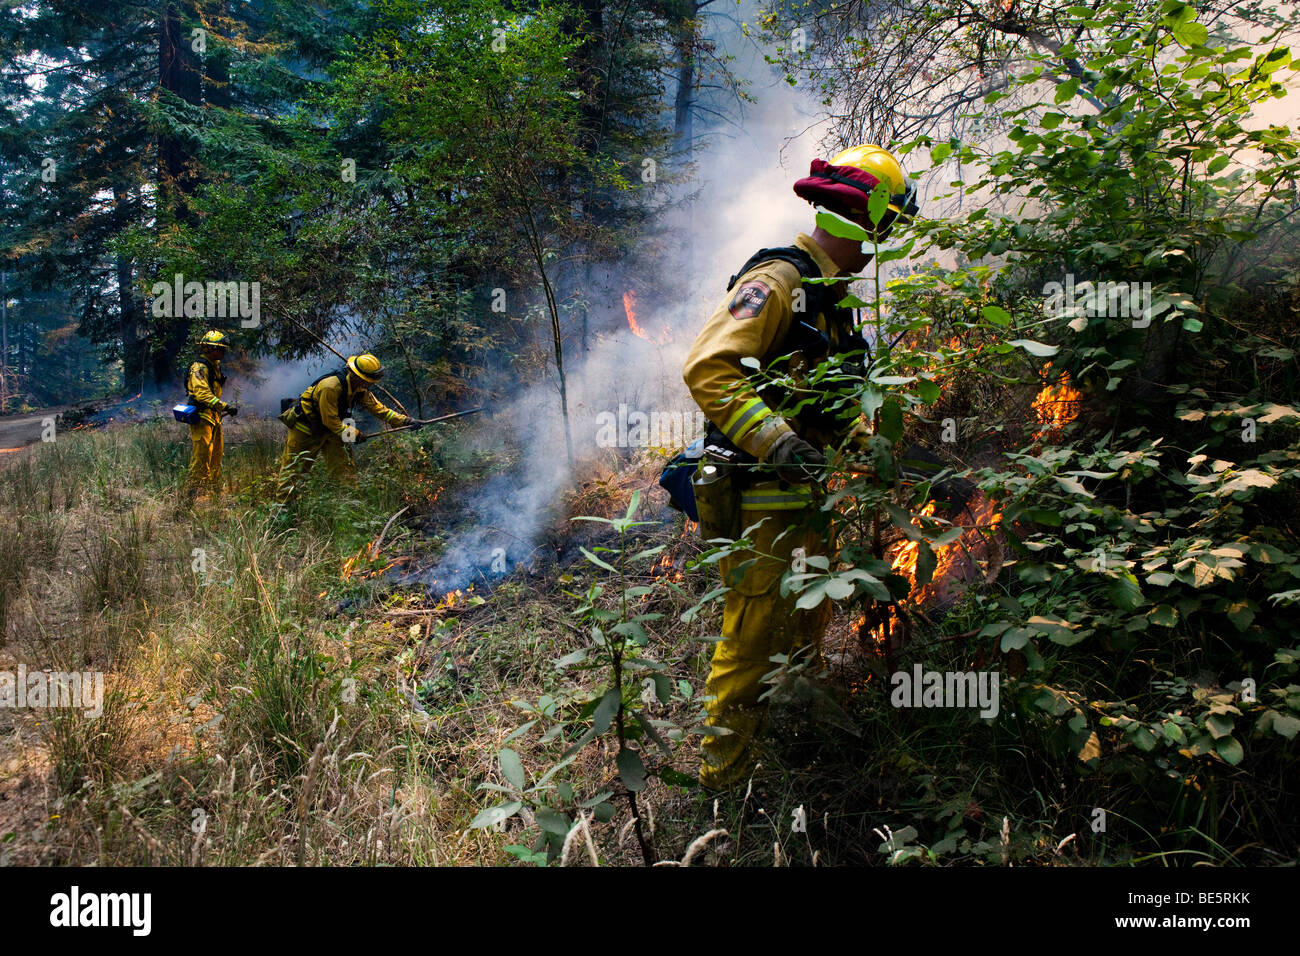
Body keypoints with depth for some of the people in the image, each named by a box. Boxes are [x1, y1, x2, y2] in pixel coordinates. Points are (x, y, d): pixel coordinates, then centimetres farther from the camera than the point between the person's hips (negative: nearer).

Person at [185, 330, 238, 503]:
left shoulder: (214, 367, 18)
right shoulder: (199, 368, -14)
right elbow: (202, 393, -26)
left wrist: (223, 408, 28)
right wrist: (225, 406, -32)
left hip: (213, 418, 10)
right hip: (201, 418, -10)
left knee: (216, 458, 15)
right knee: (201, 458, -11)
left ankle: (216, 495, 25)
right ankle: (190, 497, -7)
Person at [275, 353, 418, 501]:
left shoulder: (360, 389, -8)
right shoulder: (330, 387, -32)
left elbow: (378, 408, 0)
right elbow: (330, 421, -26)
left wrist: (405, 420, -7)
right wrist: (355, 434, -19)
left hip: (330, 431, 7)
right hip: (305, 431, -7)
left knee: (346, 472, 1)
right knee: (292, 472, 3)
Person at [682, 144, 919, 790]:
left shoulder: (829, 297, 18)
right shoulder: (777, 280, -14)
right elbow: (706, 368, -25)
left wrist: (866, 443, 10)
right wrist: (776, 441, -31)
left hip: (805, 496, 10)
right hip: (759, 498, -10)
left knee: (808, 629, 20)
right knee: (752, 642, -3)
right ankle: (723, 778, 13)